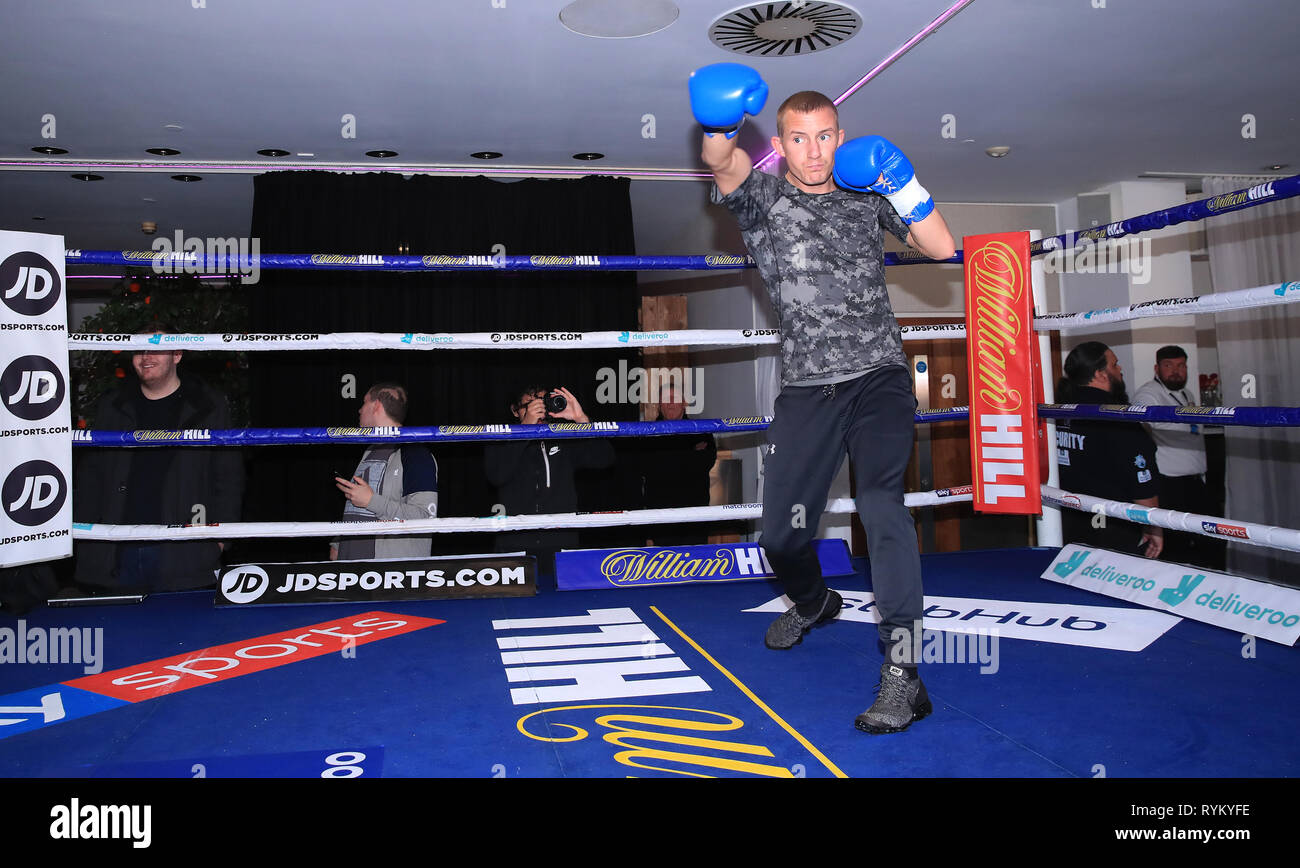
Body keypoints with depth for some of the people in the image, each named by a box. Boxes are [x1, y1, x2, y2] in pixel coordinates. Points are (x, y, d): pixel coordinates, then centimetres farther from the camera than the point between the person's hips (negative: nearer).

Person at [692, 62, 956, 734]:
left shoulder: (866, 196, 11)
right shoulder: (762, 196, 5)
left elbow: (941, 247, 6)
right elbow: (721, 162, -17)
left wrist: (901, 182, -7)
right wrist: (720, 126, -39)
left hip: (878, 376, -1)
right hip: (807, 389, 1)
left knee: (879, 499, -24)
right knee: (781, 533, 4)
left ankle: (901, 672, -23)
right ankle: (813, 604, 39)